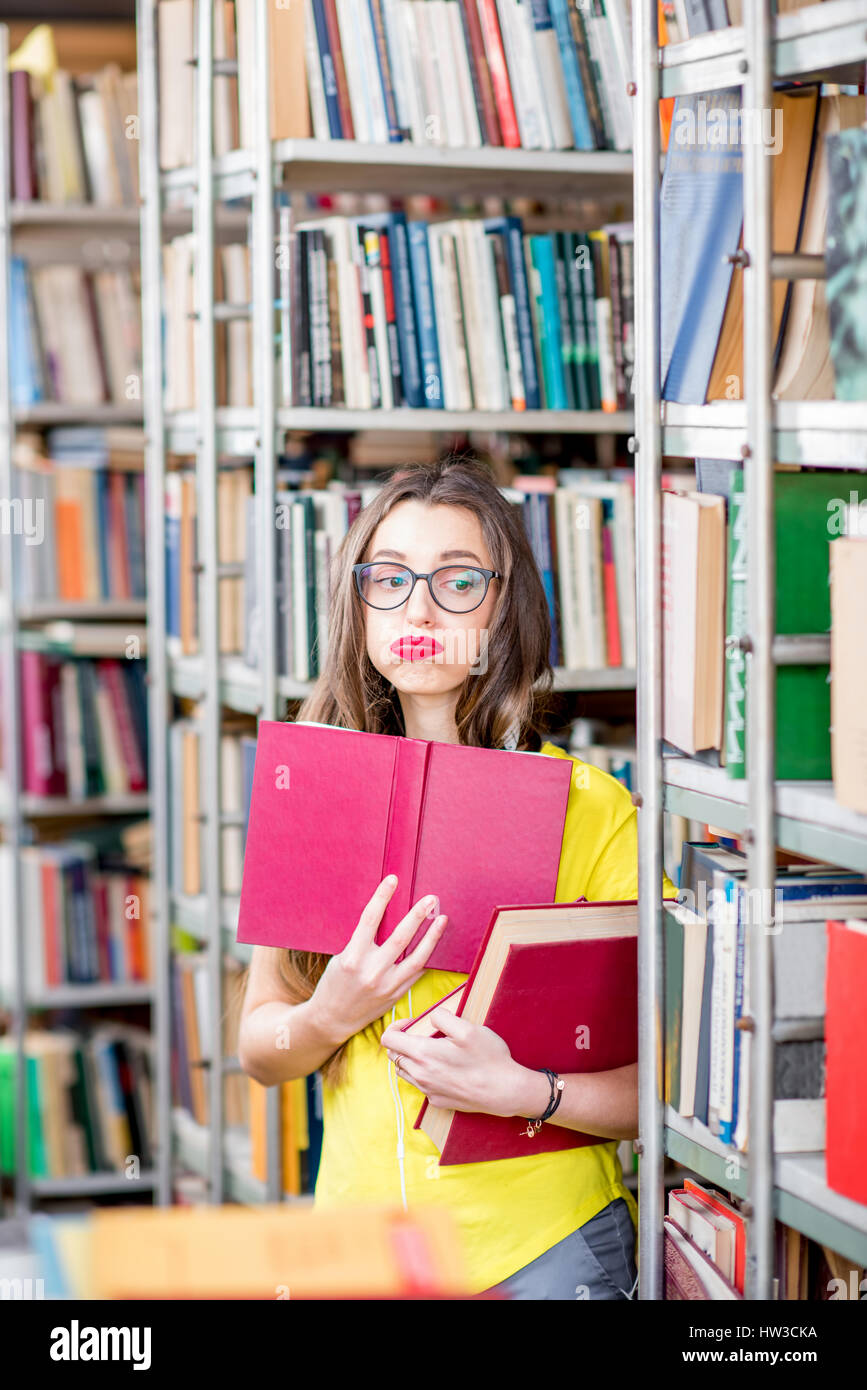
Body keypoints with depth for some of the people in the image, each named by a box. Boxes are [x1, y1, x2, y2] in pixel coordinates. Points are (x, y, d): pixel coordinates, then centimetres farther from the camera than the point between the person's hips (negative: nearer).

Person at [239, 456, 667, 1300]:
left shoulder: (590, 806, -10)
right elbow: (258, 1049, 7)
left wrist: (521, 1090, -25)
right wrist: (332, 1016, -13)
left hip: (543, 1243, -3)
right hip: (357, 1227, 3)